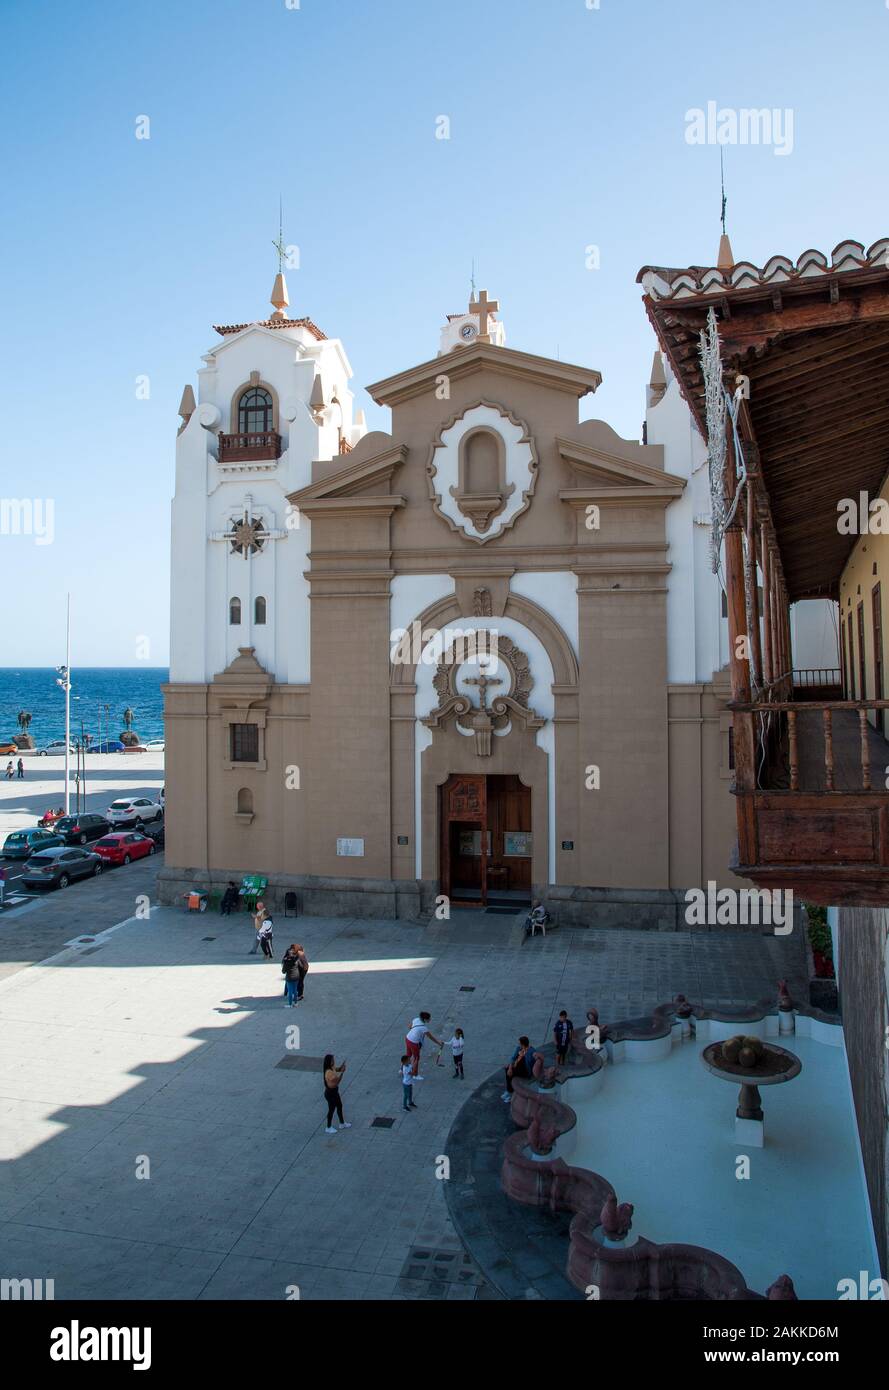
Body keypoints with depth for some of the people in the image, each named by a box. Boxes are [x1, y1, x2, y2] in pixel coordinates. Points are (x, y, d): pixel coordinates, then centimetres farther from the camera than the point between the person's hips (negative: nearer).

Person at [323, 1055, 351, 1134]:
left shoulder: (332, 1067, -5)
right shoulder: (329, 1072, -32)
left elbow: (338, 1069, 11)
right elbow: (337, 1081, -28)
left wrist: (342, 1065, -10)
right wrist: (342, 1072, -29)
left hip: (334, 1091, 9)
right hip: (330, 1093, -9)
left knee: (339, 1106, 23)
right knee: (331, 1109, 8)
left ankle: (342, 1124, 41)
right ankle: (328, 1128, 27)